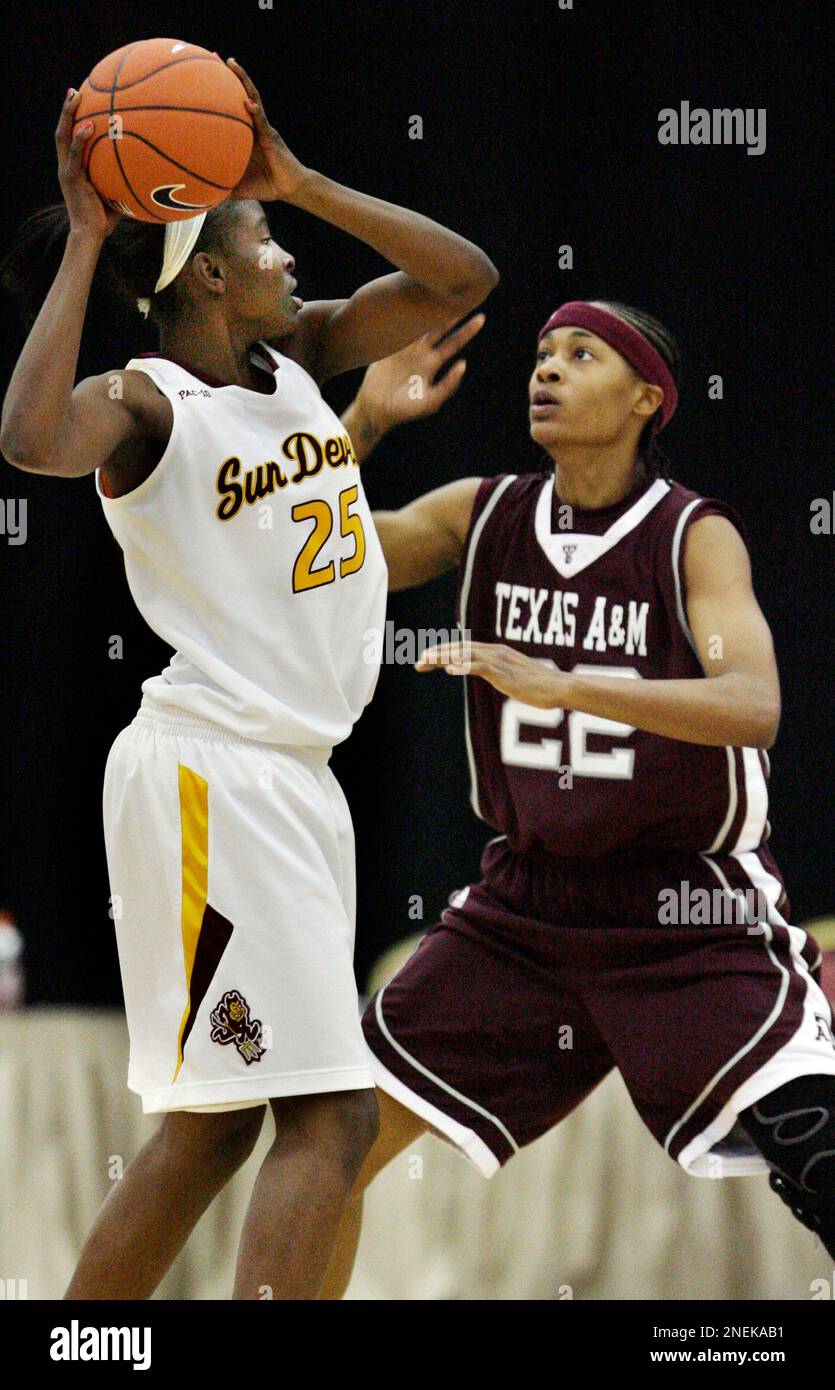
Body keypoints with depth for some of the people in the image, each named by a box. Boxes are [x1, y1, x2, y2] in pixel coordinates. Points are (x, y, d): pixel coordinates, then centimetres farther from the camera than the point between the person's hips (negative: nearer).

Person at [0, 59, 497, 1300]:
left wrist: (294, 179, 0)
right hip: (212, 778, -9)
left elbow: (462, 278, 9)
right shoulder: (148, 404, -14)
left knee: (214, 1122, 13)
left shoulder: (301, 355, 9)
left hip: (290, 780, 9)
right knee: (331, 1115, -16)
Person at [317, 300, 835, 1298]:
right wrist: (365, 421, -15)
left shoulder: (695, 538, -13)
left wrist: (563, 686, -41)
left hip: (687, 915, -5)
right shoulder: (483, 515, 0)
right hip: (526, 905, 5)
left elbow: (753, 706, -29)